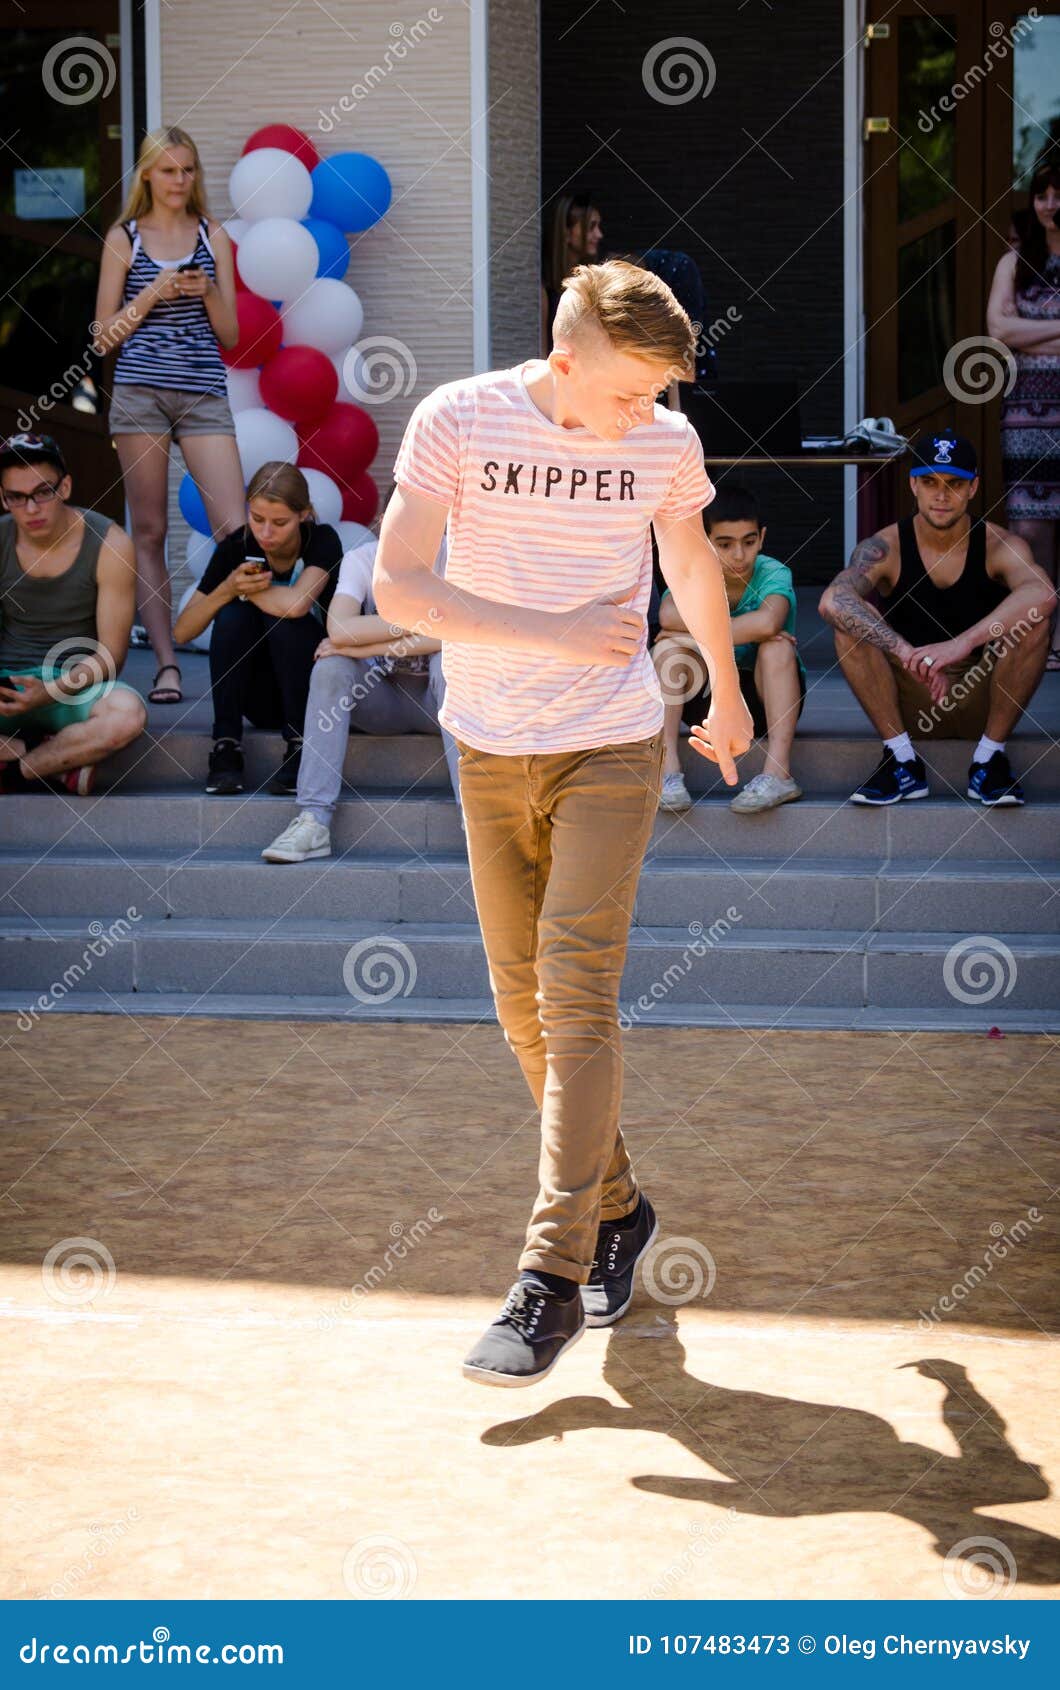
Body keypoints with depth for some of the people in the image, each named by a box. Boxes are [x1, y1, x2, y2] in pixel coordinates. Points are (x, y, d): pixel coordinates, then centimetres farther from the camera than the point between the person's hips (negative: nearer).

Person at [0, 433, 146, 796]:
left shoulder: (109, 545, -6)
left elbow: (110, 653, -7)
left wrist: (52, 691, -25)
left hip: (77, 686, -1)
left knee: (127, 713, -38)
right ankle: (56, 764, -18)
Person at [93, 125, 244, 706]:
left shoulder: (213, 237, 12)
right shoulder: (124, 238, 9)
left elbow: (230, 334, 12)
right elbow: (104, 336, 6)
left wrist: (208, 292, -6)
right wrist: (153, 295, -7)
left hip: (204, 394, 1)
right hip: (139, 391, 0)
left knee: (235, 530, -11)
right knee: (149, 532, 2)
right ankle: (166, 664, 6)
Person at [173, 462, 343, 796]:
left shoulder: (322, 541, -16)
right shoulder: (236, 546, -8)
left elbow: (295, 604, -37)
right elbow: (182, 631, -9)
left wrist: (248, 589, -18)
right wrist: (228, 589, -26)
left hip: (314, 689, -3)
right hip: (261, 698, 3)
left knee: (282, 618, -30)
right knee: (232, 614, -25)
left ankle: (300, 747, -22)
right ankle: (226, 748, -22)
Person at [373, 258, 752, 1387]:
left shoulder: (665, 444, -4)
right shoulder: (458, 421, -9)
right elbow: (396, 585, -13)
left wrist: (728, 695, 29)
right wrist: (553, 634, -17)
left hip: (611, 749, -1)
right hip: (490, 751, 1)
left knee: (577, 995, -12)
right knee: (524, 1002, 8)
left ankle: (553, 1274, -11)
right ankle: (616, 1206, 28)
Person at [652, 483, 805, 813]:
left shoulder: (774, 574, -16)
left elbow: (767, 623, -40)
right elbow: (669, 615, -34)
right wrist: (747, 629, -33)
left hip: (765, 698, -2)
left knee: (776, 645, -30)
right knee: (670, 643, -22)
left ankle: (778, 772, -36)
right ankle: (667, 770, -29)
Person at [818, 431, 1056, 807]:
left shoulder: (999, 546, -11)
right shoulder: (884, 548, -10)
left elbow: (1042, 594, -35)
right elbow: (833, 600, -32)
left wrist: (963, 643, -48)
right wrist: (908, 654, -45)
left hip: (983, 701, 0)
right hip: (908, 705, 0)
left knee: (1032, 621, -26)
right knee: (854, 621, -24)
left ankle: (990, 755, -14)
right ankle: (901, 759, -17)